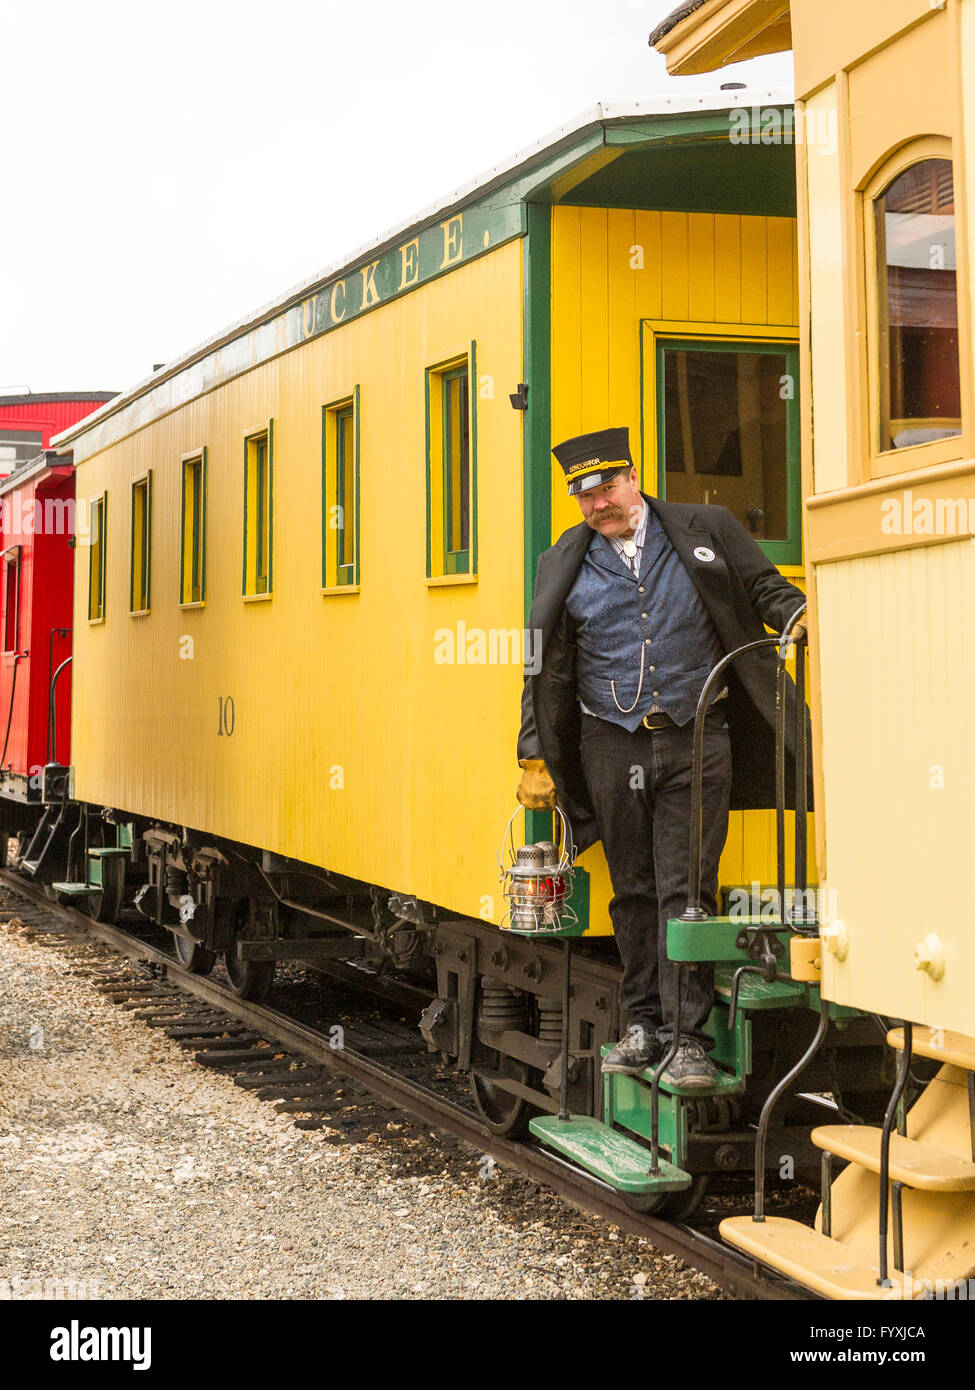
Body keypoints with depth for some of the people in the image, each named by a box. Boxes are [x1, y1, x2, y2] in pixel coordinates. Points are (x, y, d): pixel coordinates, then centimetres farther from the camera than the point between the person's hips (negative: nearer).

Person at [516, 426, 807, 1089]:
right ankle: (644, 1023, 22)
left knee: (686, 889, -4)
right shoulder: (564, 565, 7)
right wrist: (536, 759, 7)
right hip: (612, 748, 2)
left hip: (695, 741, -2)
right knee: (634, 891, 10)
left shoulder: (705, 531, 3)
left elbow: (764, 587, 10)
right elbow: (544, 671, 9)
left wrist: (800, 616, -12)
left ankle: (689, 1036, 0)